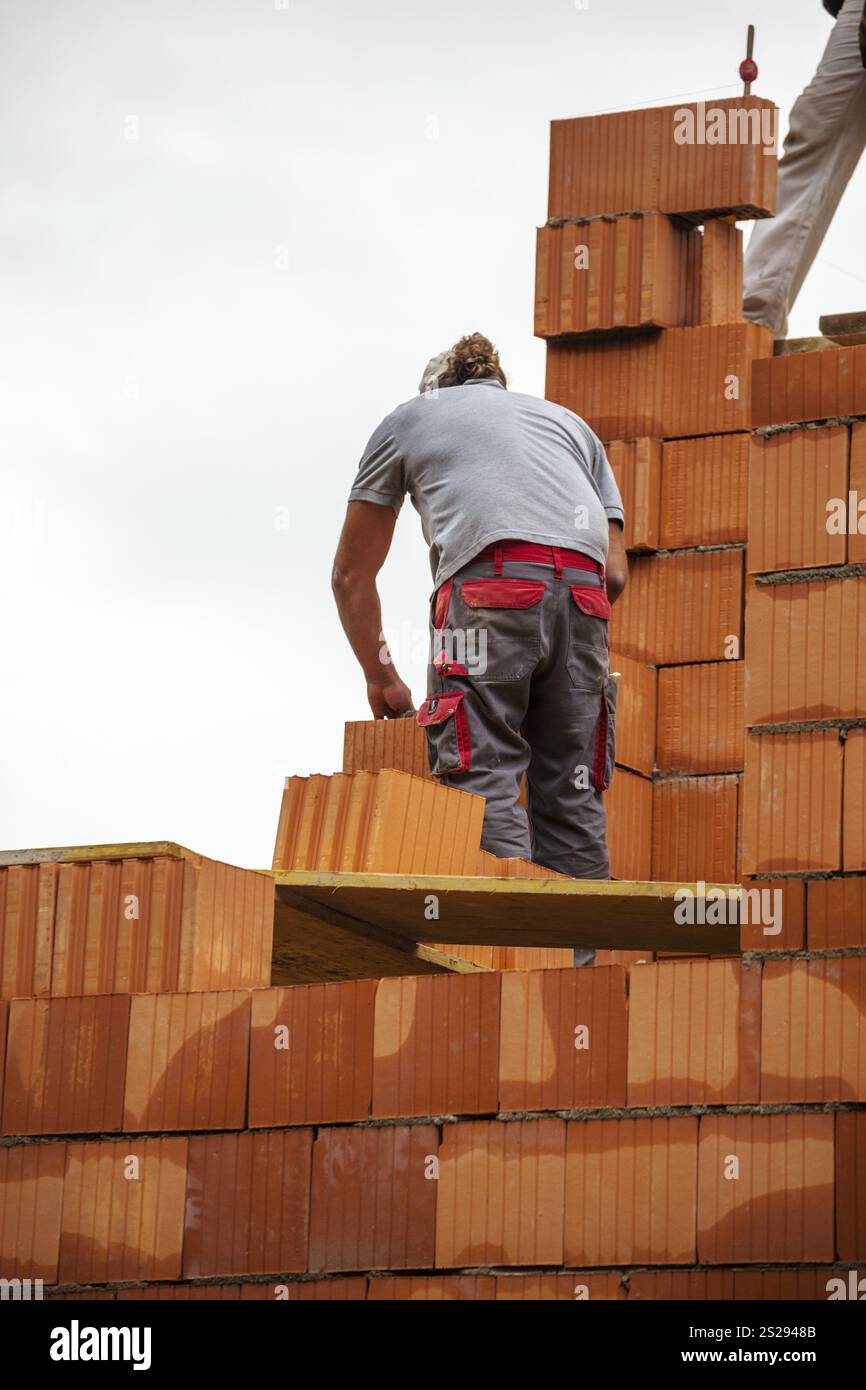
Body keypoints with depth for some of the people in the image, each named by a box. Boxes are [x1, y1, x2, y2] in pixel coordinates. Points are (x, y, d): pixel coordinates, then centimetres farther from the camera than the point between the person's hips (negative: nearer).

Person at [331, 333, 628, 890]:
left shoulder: (408, 418, 29)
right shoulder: (568, 421, 37)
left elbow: (352, 574, 30)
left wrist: (381, 680, 38)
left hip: (490, 588, -4)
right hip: (582, 592, 4)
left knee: (485, 786, -10)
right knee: (573, 796, 6)